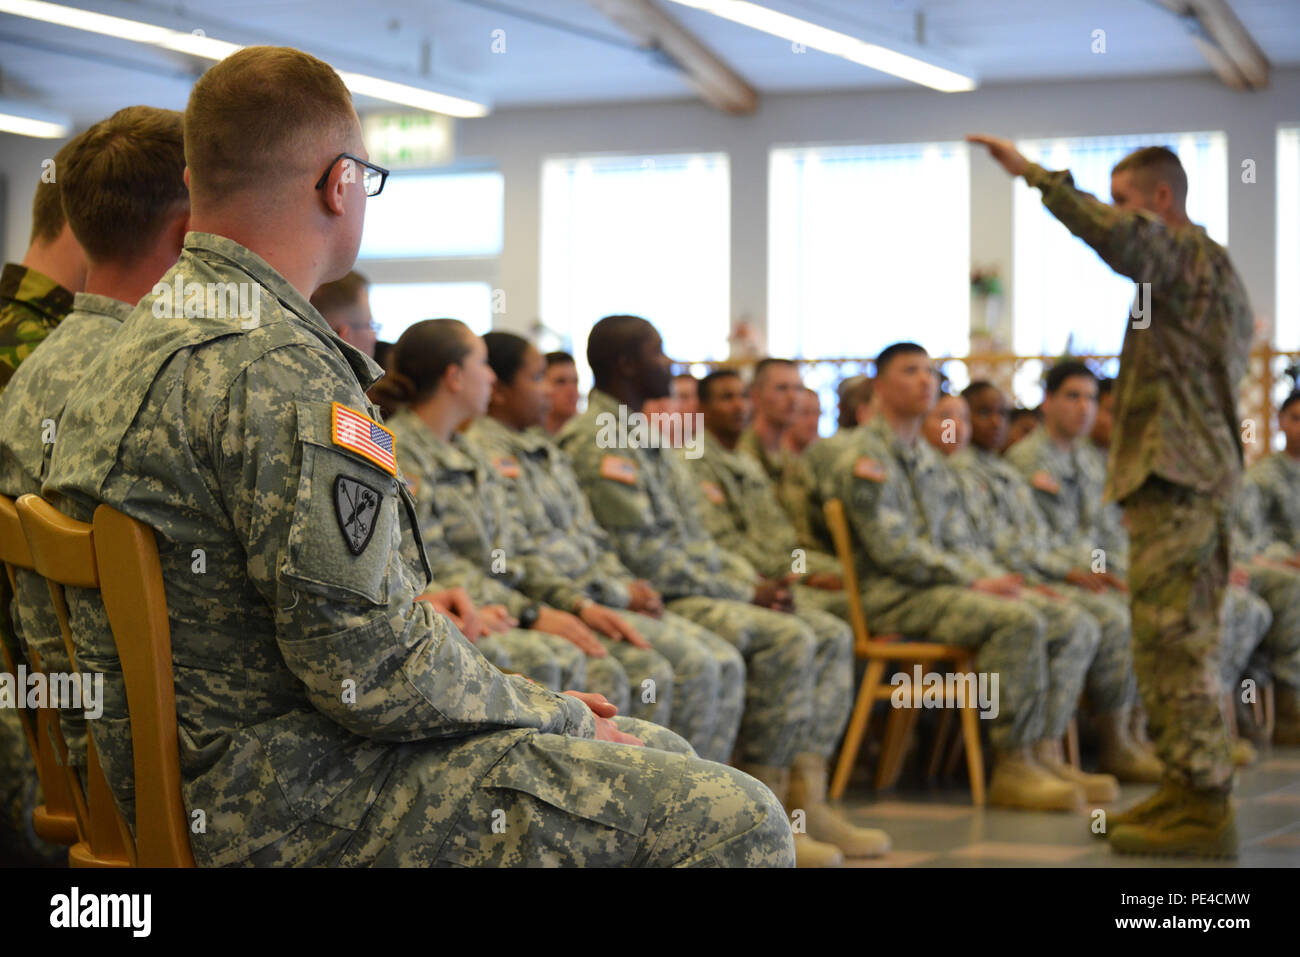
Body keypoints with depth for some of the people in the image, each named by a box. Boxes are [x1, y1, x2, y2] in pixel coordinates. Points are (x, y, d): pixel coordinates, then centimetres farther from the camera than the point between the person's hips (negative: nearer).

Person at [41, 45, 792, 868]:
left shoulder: (145, 339, 13)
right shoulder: (277, 367, -21)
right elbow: (372, 667, -23)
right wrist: (559, 716, -6)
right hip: (293, 806, -11)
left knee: (658, 759, 21)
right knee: (734, 819, -14)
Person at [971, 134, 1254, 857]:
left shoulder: (1185, 251, -8)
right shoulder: (1213, 267, 23)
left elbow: (1112, 232, -28)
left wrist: (1033, 172, -23)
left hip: (1176, 473, -11)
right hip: (1202, 470, 11)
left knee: (1172, 644, -10)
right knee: (1185, 644, 15)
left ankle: (1205, 810, -9)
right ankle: (1191, 789, 21)